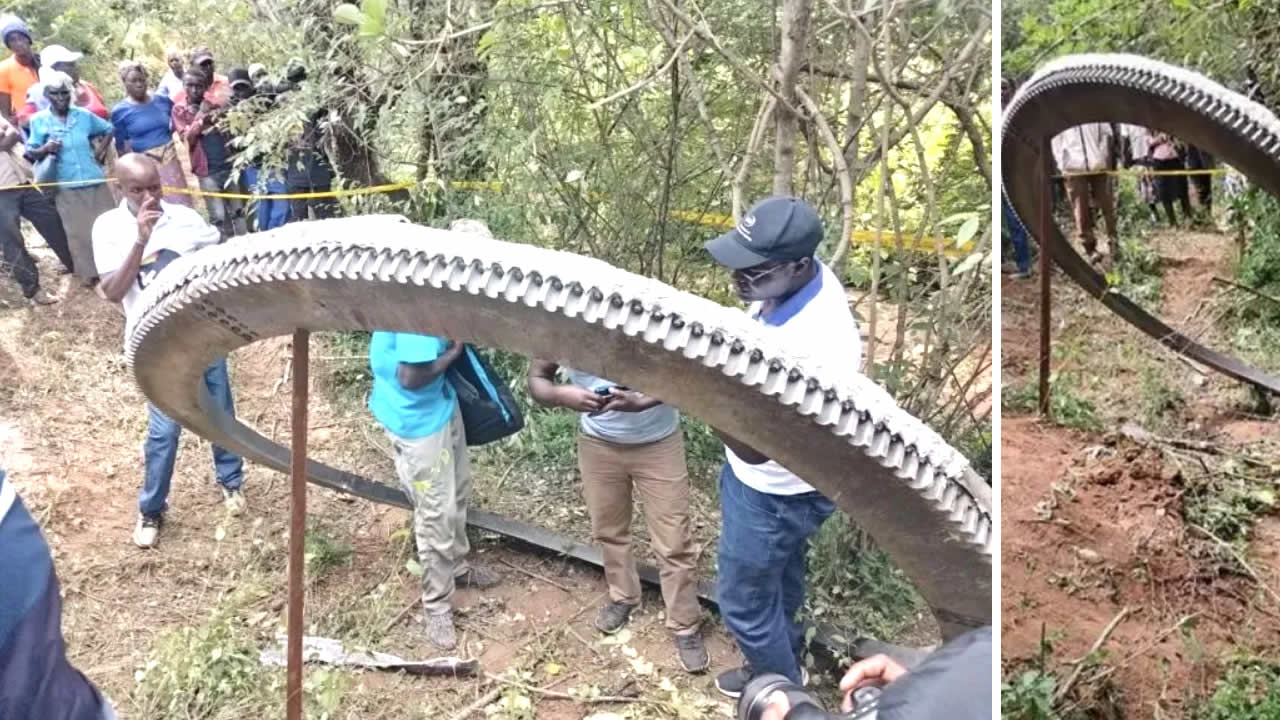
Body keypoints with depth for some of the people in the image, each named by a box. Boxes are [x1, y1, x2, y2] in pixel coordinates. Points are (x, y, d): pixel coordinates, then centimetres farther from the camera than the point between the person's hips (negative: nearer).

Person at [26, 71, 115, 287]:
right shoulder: (39, 120, -3)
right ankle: (89, 272, 16)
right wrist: (45, 149, -21)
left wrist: (99, 151, 3)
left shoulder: (84, 115, 1)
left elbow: (108, 130, 16)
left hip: (95, 180, 2)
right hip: (66, 186, -2)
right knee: (78, 232, 5)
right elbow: (30, 152, 0)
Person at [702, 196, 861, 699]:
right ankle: (782, 655, 60)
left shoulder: (816, 348, -42)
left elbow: (754, 446, -36)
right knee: (780, 572, 32)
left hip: (777, 494, -8)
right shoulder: (801, 277, -14)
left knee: (743, 601, 16)